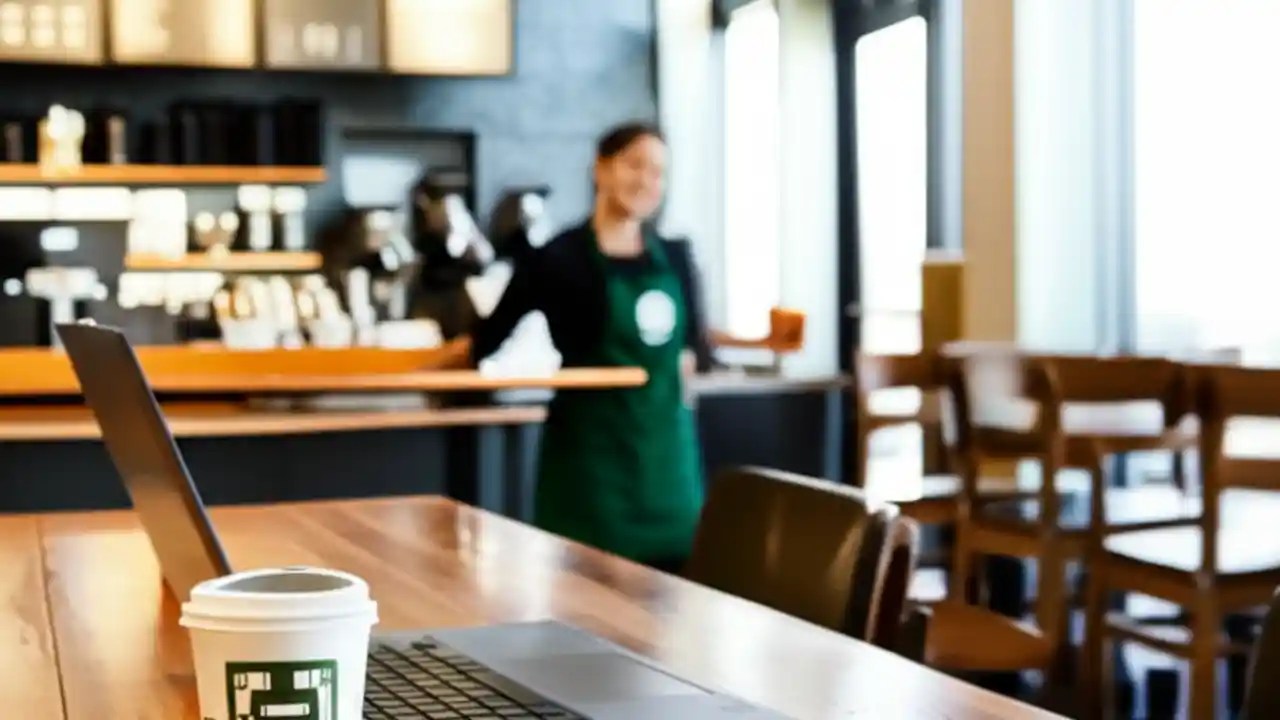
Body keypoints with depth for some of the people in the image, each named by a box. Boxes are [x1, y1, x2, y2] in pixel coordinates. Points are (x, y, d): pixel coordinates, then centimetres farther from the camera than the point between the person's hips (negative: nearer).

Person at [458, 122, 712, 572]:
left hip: (666, 444, 5)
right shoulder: (559, 258, -6)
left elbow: (698, 344, 16)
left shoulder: (674, 257, 8)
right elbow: (489, 338, -2)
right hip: (591, 446, -5)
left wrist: (689, 360, -1)